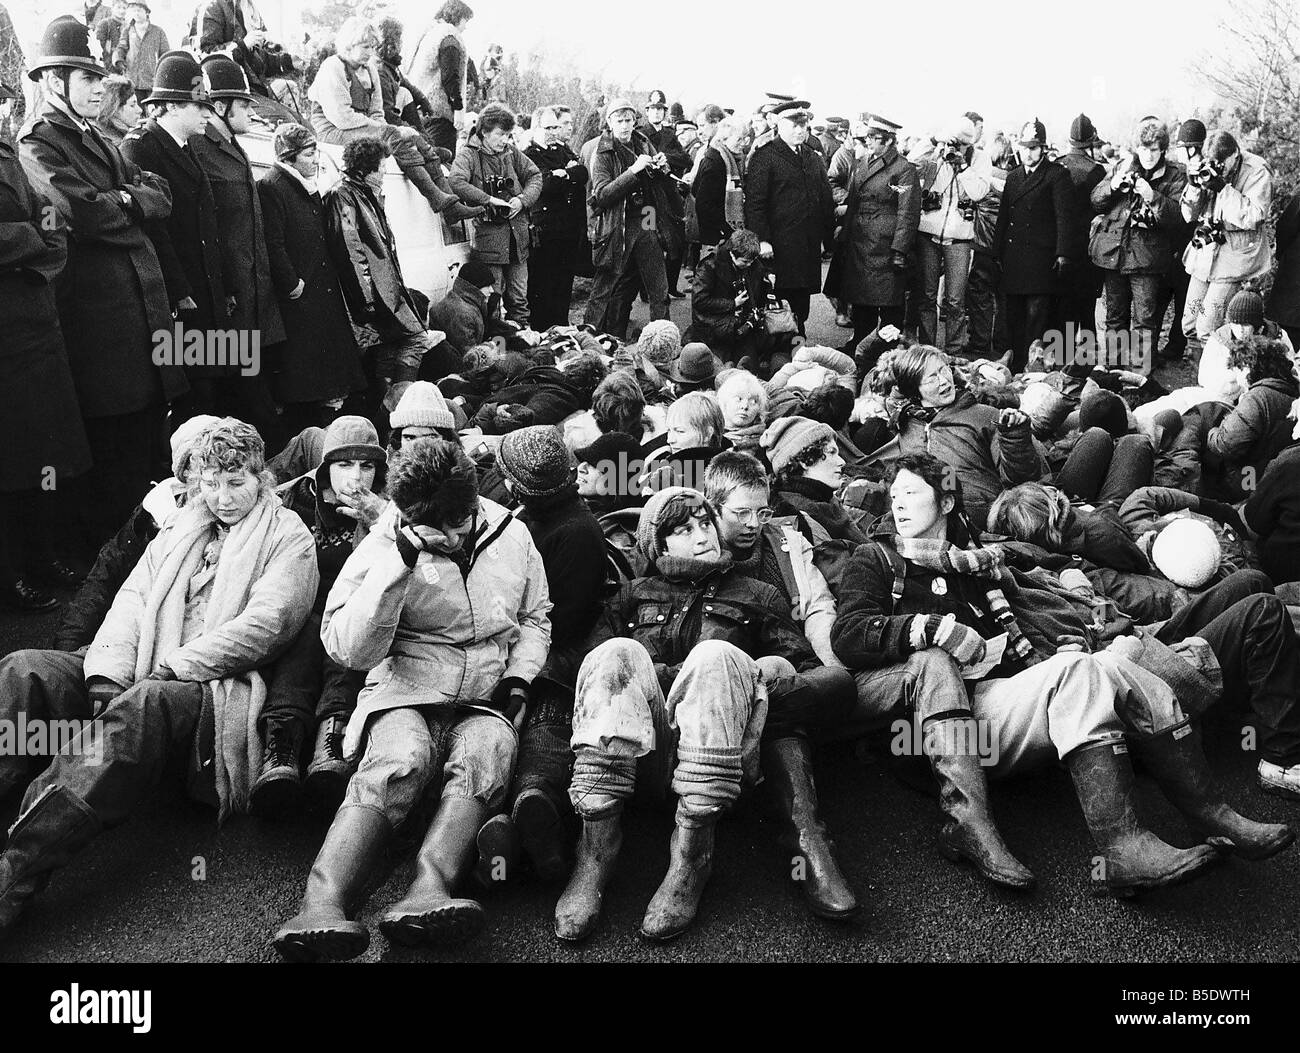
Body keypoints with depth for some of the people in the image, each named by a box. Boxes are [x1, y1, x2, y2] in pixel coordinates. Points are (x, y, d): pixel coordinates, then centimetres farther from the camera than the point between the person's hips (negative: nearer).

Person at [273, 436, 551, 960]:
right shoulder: (385, 544, -3)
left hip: (488, 699, 2)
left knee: (484, 753, -33)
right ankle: (322, 903, -46)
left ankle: (428, 890, -50)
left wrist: (519, 676, 3)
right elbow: (349, 649, -12)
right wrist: (399, 563, -18)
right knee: (400, 760, -35)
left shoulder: (512, 534, 5)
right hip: (409, 688, -2)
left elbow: (534, 619, 22)